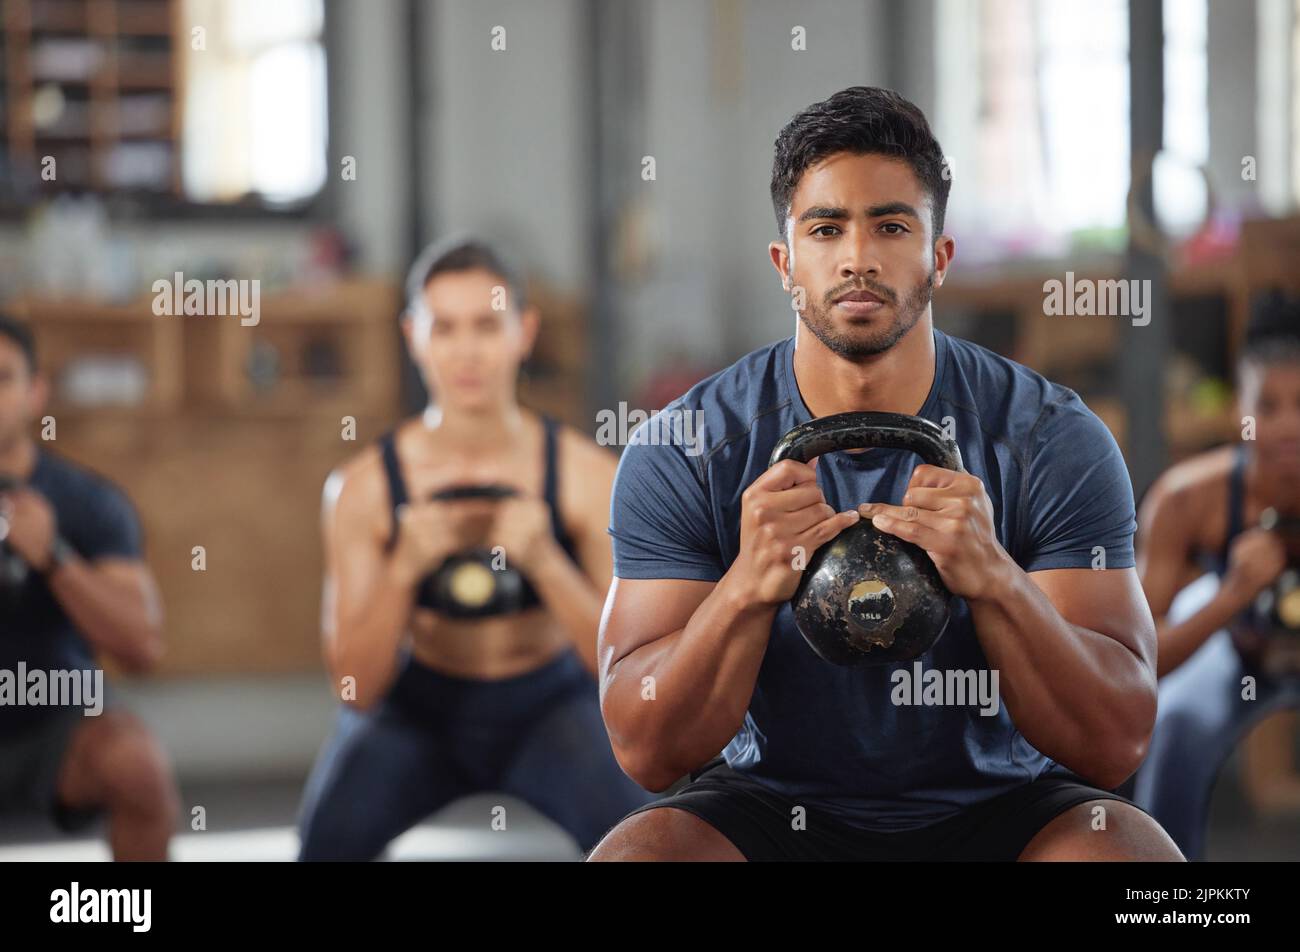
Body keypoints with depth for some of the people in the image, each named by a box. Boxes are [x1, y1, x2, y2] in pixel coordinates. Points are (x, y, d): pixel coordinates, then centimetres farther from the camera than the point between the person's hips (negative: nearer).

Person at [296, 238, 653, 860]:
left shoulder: (587, 475, -17)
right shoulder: (364, 488, -16)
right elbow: (358, 689, -16)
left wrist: (544, 563, -35)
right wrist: (405, 570, -32)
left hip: (548, 707, 0)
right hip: (416, 714, 0)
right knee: (331, 830, -29)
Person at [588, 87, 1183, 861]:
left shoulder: (1055, 441, -9)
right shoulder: (683, 453, -9)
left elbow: (1116, 746, -14)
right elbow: (648, 752, -12)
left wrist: (994, 579, -32)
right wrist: (748, 588, -31)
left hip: (997, 805, 0)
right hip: (773, 813, 0)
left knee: (1133, 852, -30)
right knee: (635, 854, -30)